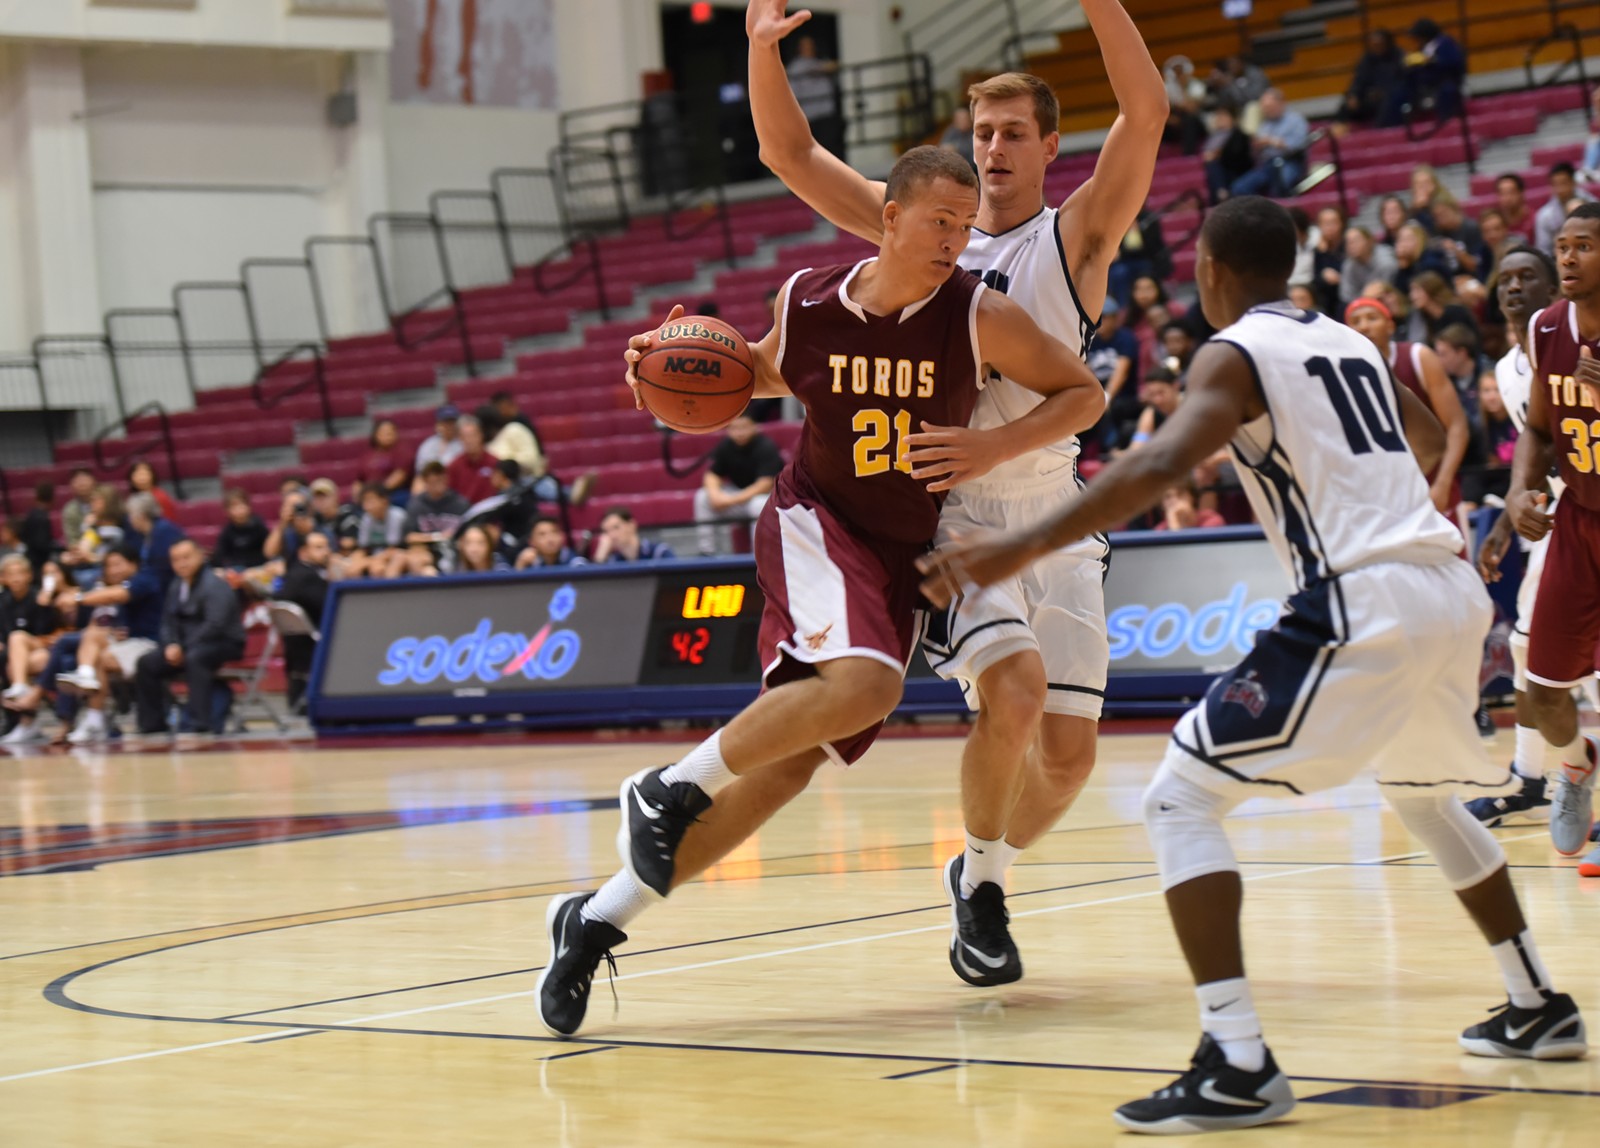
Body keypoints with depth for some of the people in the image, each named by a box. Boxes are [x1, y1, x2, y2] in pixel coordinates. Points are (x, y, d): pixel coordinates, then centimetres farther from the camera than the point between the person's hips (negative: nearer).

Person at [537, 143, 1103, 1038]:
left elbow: (1081, 388, -1)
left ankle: (600, 919, 4)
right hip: (816, 525, -2)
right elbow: (768, 373, 15)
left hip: (903, 558, 2)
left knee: (789, 765, -4)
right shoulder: (810, 302, -7)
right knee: (865, 682, -33)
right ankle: (672, 788, -16)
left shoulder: (981, 316, -12)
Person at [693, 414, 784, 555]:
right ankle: (706, 551, -12)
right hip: (739, 493, 6)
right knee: (703, 497, -12)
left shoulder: (766, 447, -19)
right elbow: (712, 474, 1)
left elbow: (766, 484, -25)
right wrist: (714, 494, -23)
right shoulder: (725, 446, -4)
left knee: (759, 505, -39)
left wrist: (733, 500, -28)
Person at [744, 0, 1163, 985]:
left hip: (1053, 517, 1)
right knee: (1014, 685, -26)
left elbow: (1148, 110, -14)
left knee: (1069, 751, 0)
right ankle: (980, 880, -2)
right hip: (950, 516, -1)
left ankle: (988, 871, 31)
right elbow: (791, 154, 7)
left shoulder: (1077, 236, 1)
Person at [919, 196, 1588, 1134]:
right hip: (1452, 591, 8)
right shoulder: (1349, 342, 21)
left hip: (1361, 607, -8)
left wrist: (1020, 551, -24)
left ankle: (1239, 1067, -16)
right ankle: (1538, 1006, 40)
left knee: (1182, 800, -4)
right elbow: (1429, 439, 41)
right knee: (1423, 794, 35)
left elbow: (1161, 466, -20)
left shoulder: (1235, 355, -1)